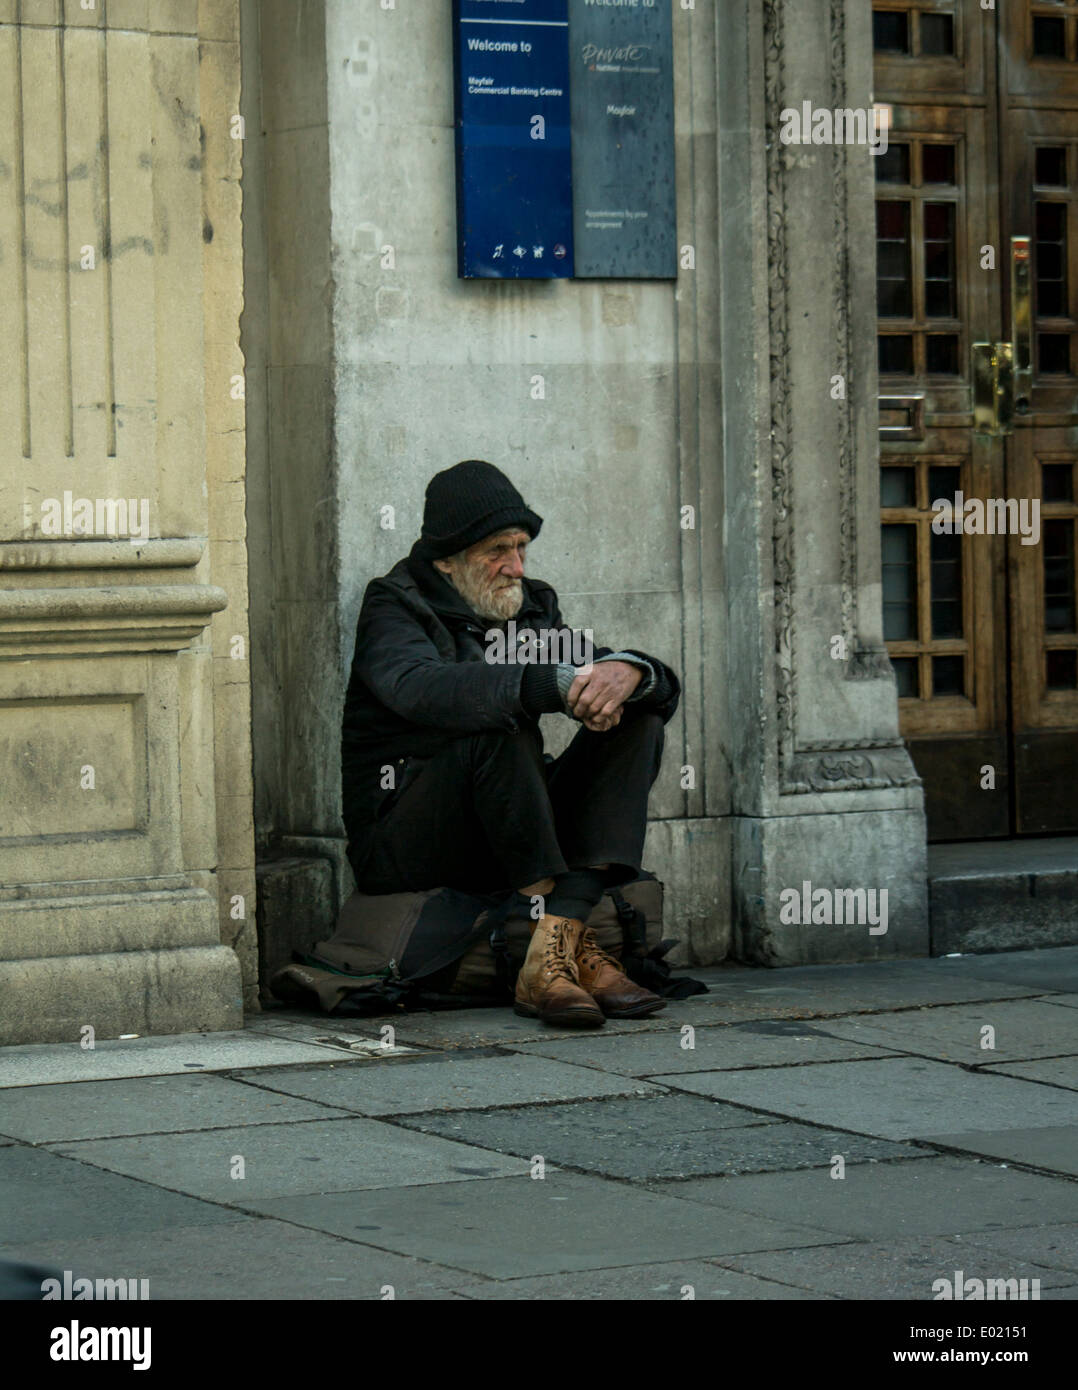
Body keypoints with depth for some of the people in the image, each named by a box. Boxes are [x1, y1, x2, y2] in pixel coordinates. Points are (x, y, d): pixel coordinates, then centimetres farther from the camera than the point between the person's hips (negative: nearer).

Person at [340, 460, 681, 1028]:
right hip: (399, 846, -6)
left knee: (636, 720, -10)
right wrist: (559, 683, -38)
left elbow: (663, 688, 6)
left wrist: (628, 671, -20)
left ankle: (551, 957, -27)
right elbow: (421, 688, -29)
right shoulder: (393, 607, -4)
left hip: (504, 842, 7)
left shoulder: (530, 607, 14)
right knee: (499, 730, -31)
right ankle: (564, 938, -34)